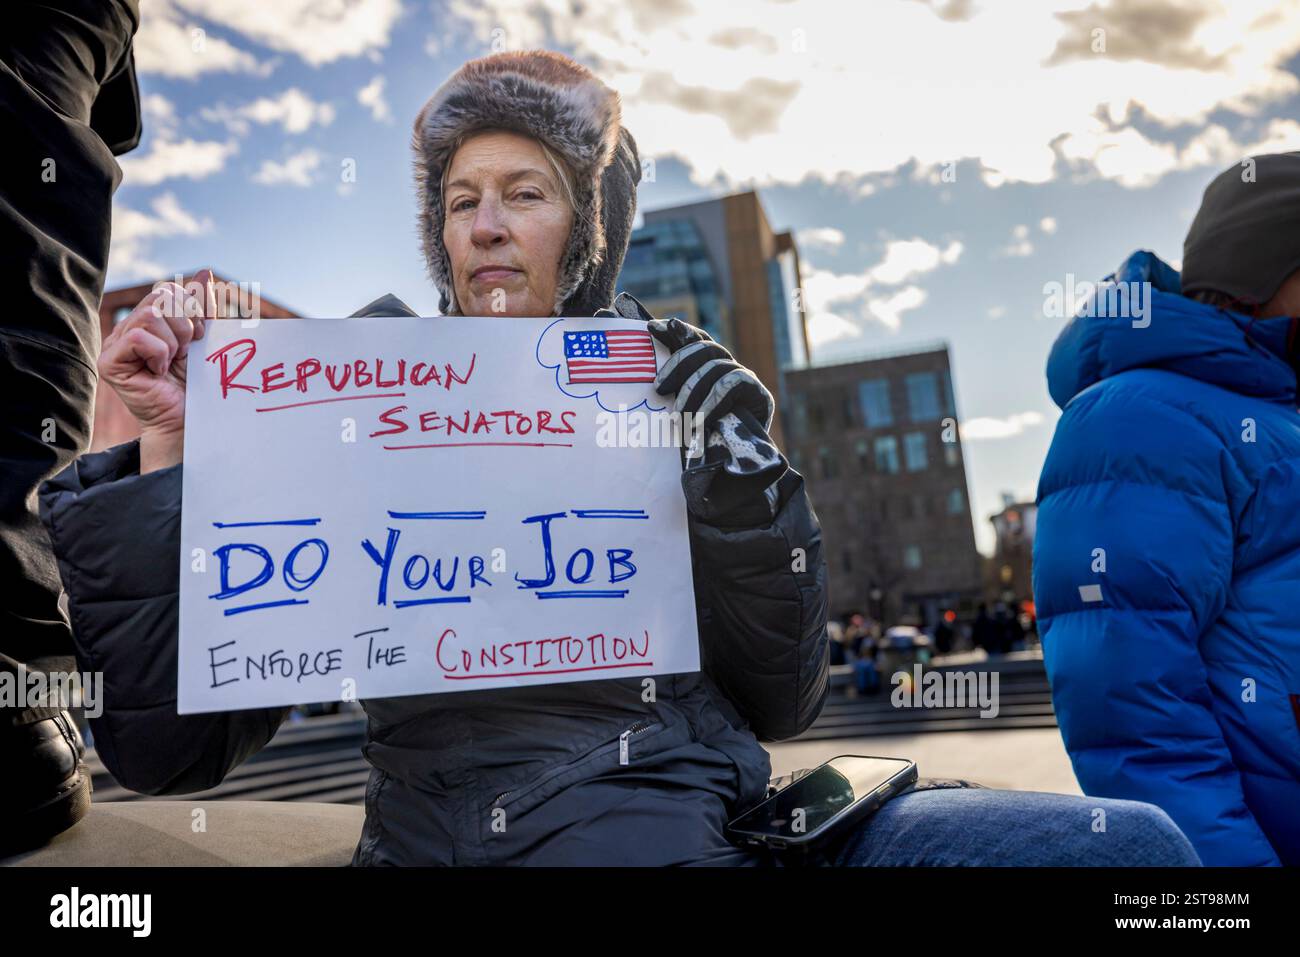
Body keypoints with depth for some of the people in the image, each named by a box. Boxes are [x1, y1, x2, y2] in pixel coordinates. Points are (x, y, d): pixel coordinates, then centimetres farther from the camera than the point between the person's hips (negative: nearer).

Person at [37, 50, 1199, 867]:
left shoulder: (675, 400, 8)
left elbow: (779, 704, 6)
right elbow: (173, 743, 0)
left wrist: (748, 494, -10)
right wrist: (171, 450, -11)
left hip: (725, 806, 4)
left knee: (1134, 838, -12)